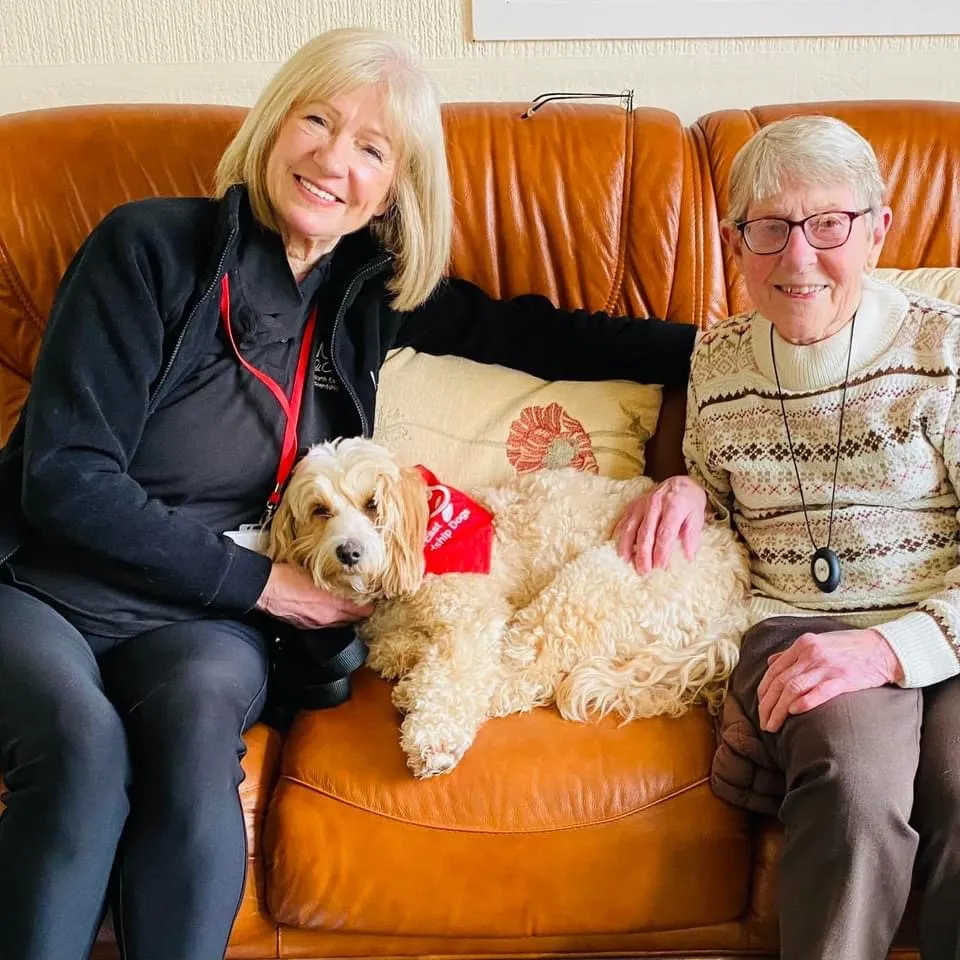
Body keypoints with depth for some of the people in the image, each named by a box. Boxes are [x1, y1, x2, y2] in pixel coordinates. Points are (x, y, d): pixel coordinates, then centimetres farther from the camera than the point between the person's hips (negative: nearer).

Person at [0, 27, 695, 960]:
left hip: (195, 617, 3)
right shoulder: (152, 245, -8)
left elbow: (533, 333, 10)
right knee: (82, 744, -33)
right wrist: (256, 581, -12)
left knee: (199, 722, -31)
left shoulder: (371, 291, 7)